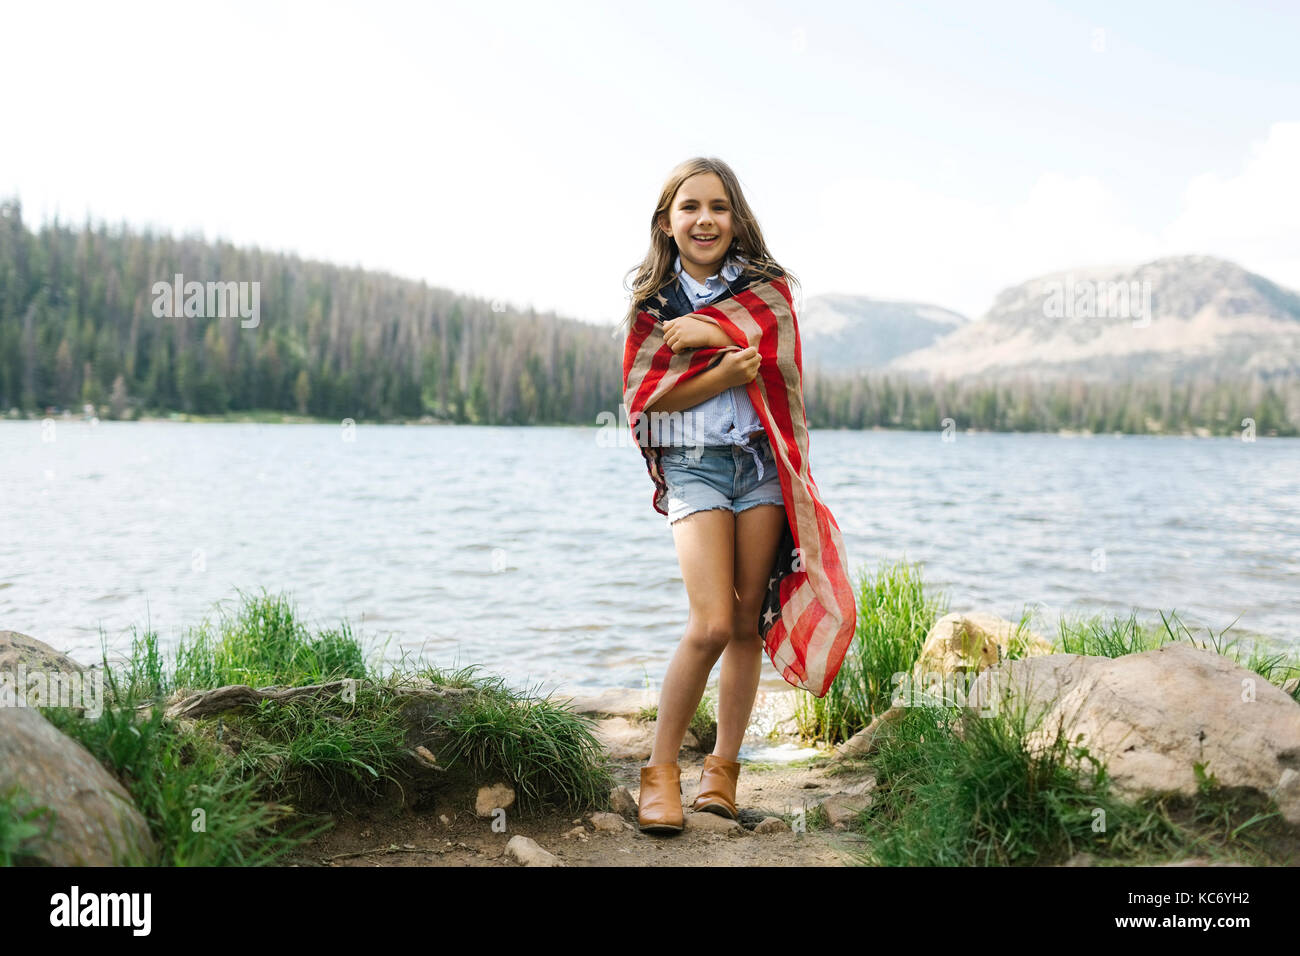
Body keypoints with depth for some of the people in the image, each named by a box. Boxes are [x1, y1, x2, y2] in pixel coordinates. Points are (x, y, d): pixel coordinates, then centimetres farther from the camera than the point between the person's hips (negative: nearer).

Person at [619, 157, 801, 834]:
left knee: (746, 623, 3)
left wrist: (713, 332, -19)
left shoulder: (763, 284, 8)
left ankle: (723, 767, 16)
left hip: (761, 459, 2)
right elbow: (657, 397, -4)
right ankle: (661, 771, 0)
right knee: (711, 625, -14)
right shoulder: (654, 300, 4)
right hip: (693, 465, -2)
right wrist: (725, 375, -19)